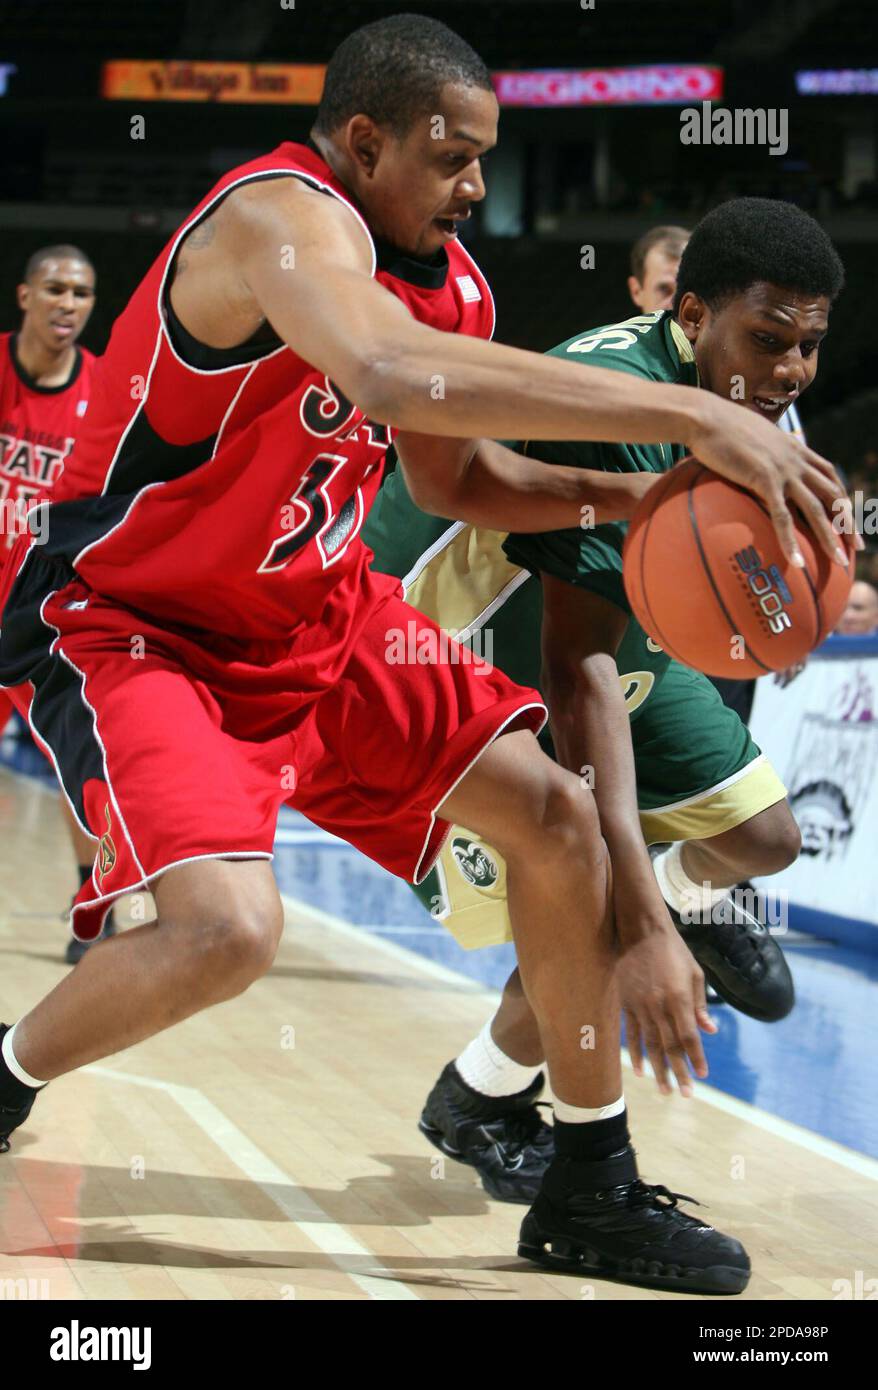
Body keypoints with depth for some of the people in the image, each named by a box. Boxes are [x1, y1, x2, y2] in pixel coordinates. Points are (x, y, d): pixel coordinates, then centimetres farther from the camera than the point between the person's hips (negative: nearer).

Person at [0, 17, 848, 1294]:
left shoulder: (452, 288, 2)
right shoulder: (285, 218, -26)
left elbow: (457, 476, 18)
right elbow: (398, 376, -48)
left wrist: (634, 496, -2)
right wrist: (689, 412, -48)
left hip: (311, 622, 9)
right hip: (124, 626, -9)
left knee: (556, 814, 3)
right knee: (229, 926, -30)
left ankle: (590, 1190, 14)